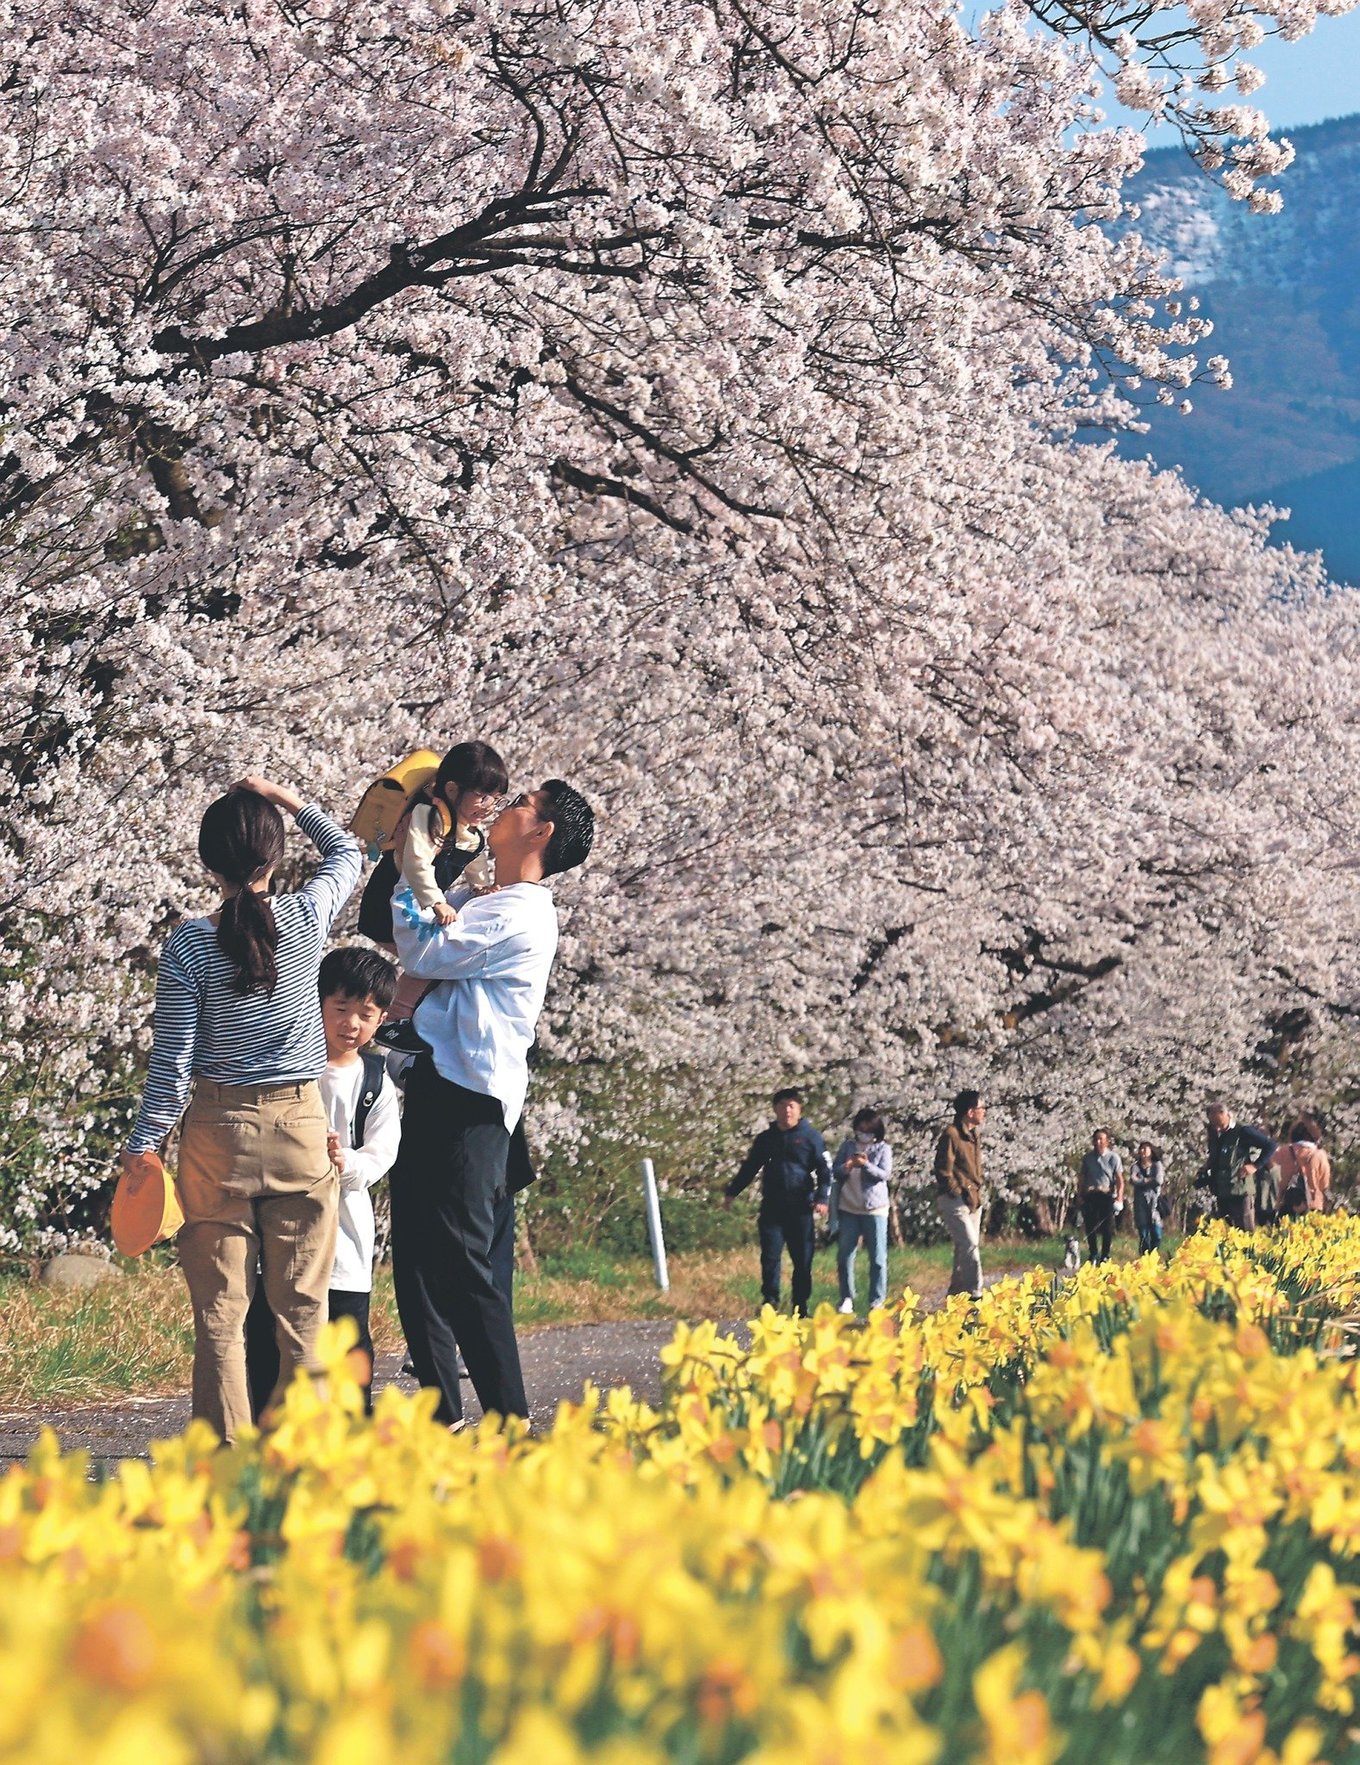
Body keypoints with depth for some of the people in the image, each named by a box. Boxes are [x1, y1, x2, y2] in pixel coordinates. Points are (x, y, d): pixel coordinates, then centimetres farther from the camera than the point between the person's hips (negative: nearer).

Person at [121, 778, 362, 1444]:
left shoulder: (189, 944, -8)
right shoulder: (307, 920, -4)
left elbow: (172, 1060, -7)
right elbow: (346, 852, 18)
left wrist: (143, 1143, 1)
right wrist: (284, 797, 17)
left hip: (218, 1134, -1)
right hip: (301, 1125, 1)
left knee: (219, 1313, 4)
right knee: (302, 1309, 7)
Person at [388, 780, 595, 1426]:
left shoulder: (519, 915, -9)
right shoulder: (483, 904, 21)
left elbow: (426, 954, -14)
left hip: (466, 1102, -10)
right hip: (438, 1089, 10)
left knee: (460, 1263, -12)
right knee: (416, 1261, 9)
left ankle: (509, 1423, -9)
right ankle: (442, 1416, 13)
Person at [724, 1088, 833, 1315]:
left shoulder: (811, 1137, 2)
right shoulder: (765, 1138, 11)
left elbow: (824, 1171, 0)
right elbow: (749, 1167, 17)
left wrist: (822, 1198, -13)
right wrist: (732, 1192, 8)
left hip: (801, 1209, -2)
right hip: (771, 1208, 2)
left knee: (802, 1260, 3)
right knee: (770, 1256, -5)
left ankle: (801, 1307, 11)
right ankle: (769, 1300, 3)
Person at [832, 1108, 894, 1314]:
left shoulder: (883, 1148, 2)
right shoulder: (847, 1146, 8)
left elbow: (885, 1175, -8)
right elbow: (835, 1171, 5)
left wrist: (866, 1165, -24)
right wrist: (846, 1167, -17)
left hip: (875, 1209, -2)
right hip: (848, 1209, 2)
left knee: (878, 1258, -1)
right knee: (844, 1256, 4)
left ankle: (877, 1301, 5)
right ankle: (847, 1299, 14)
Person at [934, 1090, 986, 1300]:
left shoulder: (974, 1135, 14)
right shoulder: (951, 1135, -15)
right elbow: (943, 1171, -15)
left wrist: (977, 1192, 13)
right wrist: (959, 1193, -14)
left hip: (973, 1201, 9)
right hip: (955, 1201, -9)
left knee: (965, 1247, 13)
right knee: (970, 1245, -14)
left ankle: (957, 1291, 22)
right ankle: (975, 1293, -14)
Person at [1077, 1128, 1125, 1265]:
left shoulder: (1113, 1157, 0)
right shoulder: (1088, 1157, 9)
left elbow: (1120, 1180, -2)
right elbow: (1082, 1178, 13)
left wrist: (1119, 1197, -12)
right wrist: (1080, 1195, 5)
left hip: (1107, 1195, -2)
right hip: (1090, 1195, 2)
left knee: (1107, 1227, -2)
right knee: (1090, 1227, 0)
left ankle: (1105, 1256, 7)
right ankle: (1093, 1255, 13)